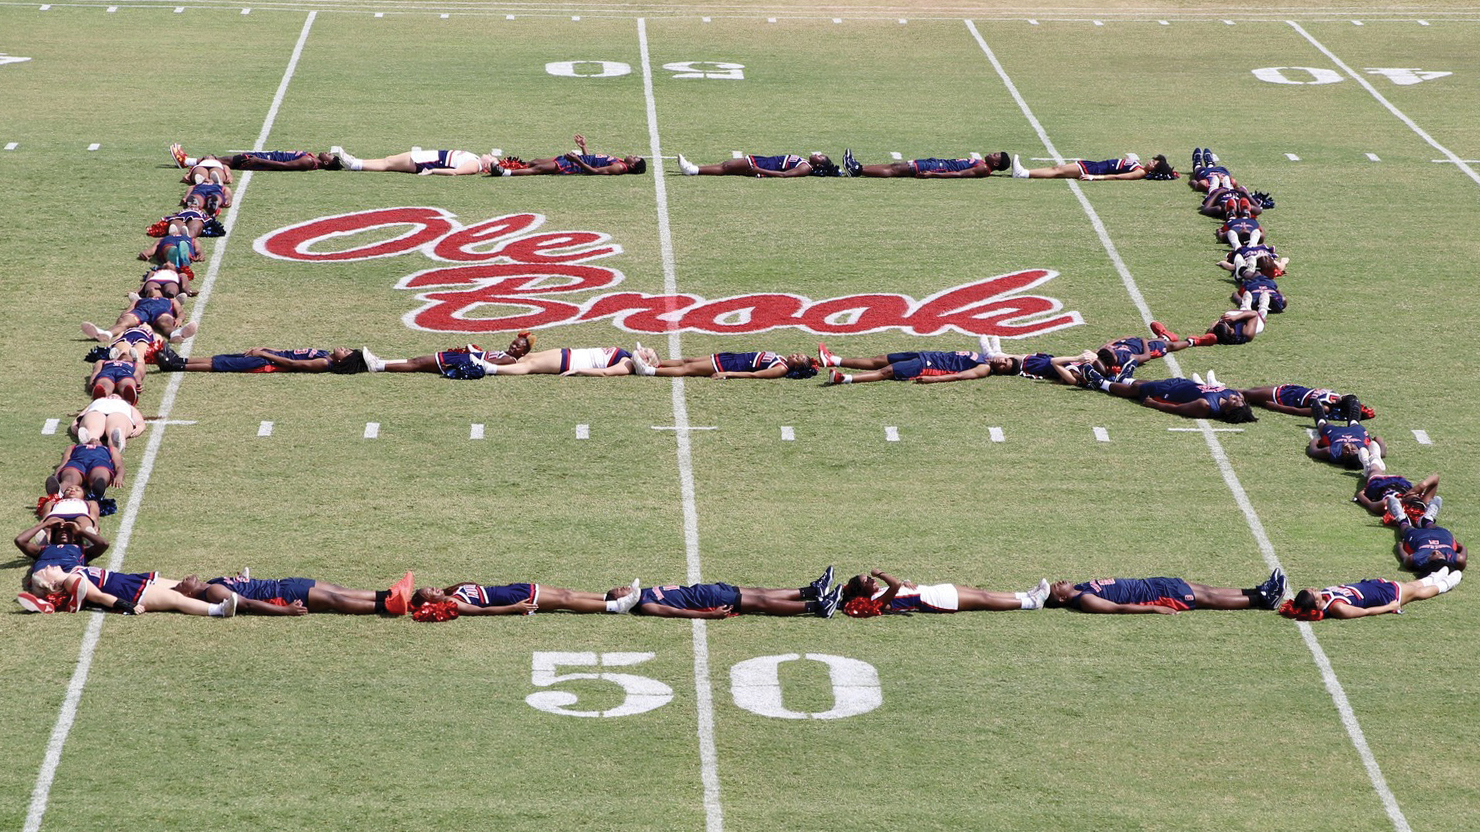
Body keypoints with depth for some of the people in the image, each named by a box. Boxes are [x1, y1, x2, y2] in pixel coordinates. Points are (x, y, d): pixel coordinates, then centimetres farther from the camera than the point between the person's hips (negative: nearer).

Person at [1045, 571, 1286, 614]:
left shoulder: (1080, 588, 5)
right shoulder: (1083, 601, -22)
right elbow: (1118, 608, -27)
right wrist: (1154, 609, -30)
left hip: (1149, 584, 9)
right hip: (1154, 595, -9)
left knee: (1206, 590, 9)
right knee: (1207, 598, -3)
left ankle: (1257, 592, 15)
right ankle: (1262, 600, 4)